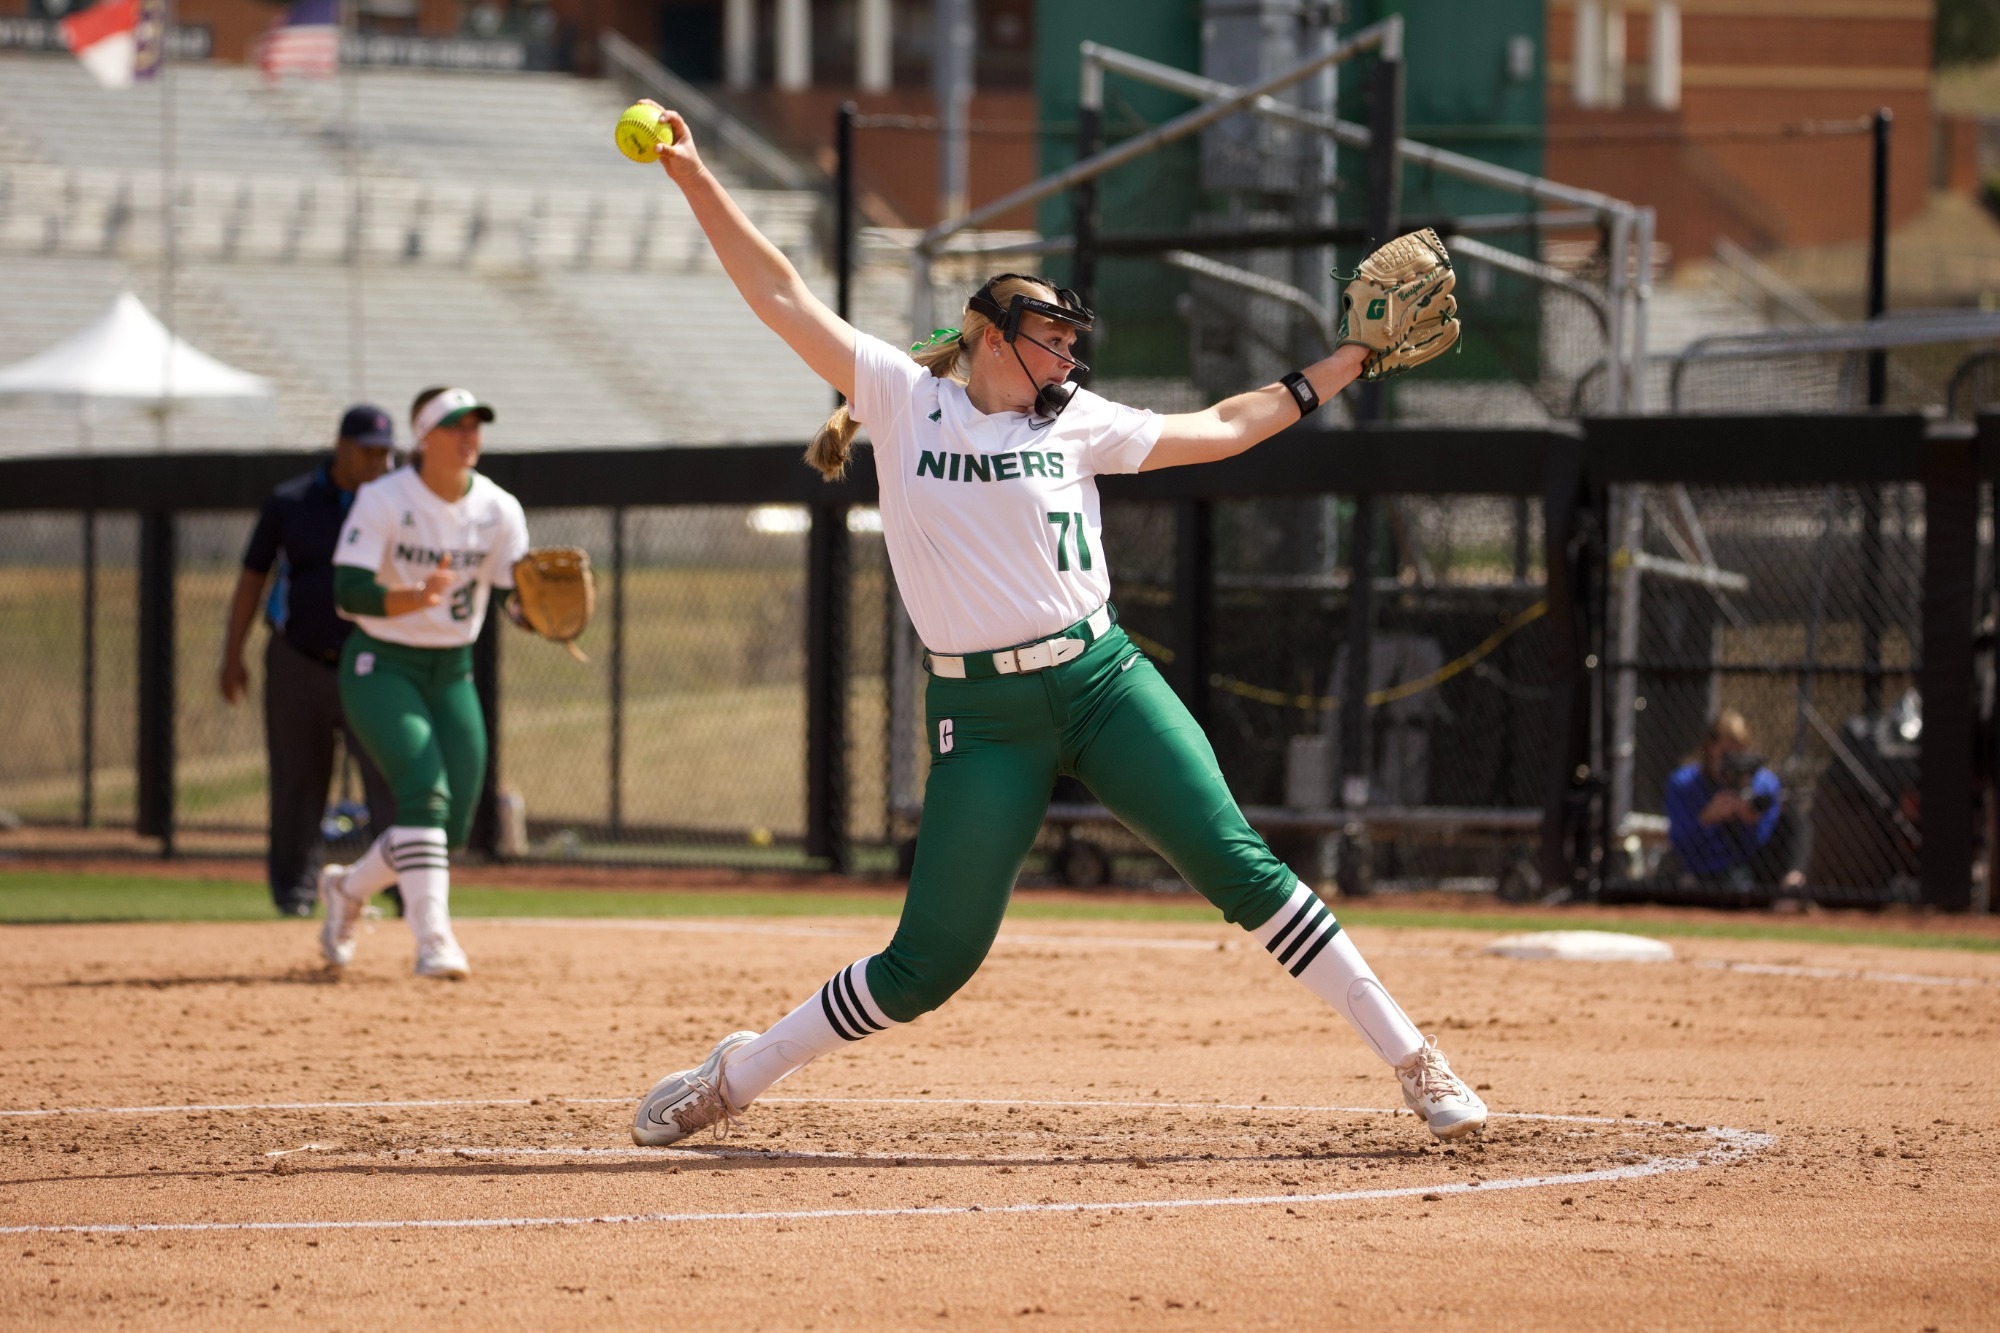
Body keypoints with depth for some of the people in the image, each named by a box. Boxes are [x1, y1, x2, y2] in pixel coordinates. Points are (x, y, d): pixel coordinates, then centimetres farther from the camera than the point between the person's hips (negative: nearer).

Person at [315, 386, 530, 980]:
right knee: (425, 791, -26)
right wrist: (415, 598, -39)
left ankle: (348, 888, 31)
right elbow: (349, 592, -22)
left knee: (450, 828, 3)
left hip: (452, 674, 5)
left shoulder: (498, 510, -2)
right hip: (381, 668, -5)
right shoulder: (382, 501, -14)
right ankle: (433, 940, -30)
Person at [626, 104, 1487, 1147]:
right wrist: (694, 179, -8)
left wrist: (1337, 371, 19)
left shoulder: (1077, 423, 9)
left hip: (1104, 683, 2)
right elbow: (781, 297, -2)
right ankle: (736, 1076, 18)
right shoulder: (905, 399, 2)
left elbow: (1219, 430, 20)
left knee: (1240, 868, -9)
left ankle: (1413, 1062, -4)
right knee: (931, 962, -2)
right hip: (983, 718, -2)